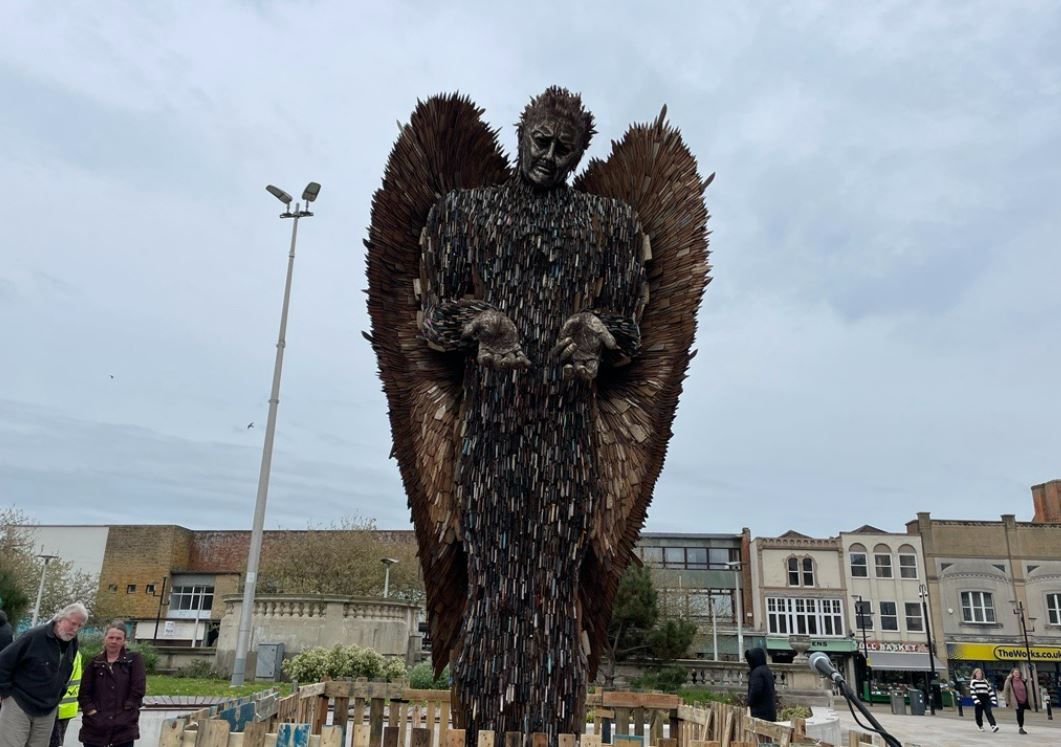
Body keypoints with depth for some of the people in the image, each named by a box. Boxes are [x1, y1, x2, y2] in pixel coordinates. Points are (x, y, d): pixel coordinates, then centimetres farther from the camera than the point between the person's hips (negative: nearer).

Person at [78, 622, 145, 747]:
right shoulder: (94, 662, 8)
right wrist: (91, 711, -7)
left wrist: (125, 710, -9)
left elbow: (138, 689, -5)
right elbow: (83, 693, 5)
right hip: (95, 725, 3)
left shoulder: (134, 660, 1)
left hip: (124, 726, -2)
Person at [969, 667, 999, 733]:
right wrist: (976, 700, -18)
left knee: (989, 712, -12)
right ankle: (980, 726, 24)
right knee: (979, 714, 5)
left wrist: (993, 699, 4)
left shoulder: (985, 681, 13)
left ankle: (993, 725, -22)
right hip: (978, 700, -3)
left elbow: (990, 690, 13)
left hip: (986, 700, 3)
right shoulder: (973, 682, -1)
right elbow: (972, 691, -8)